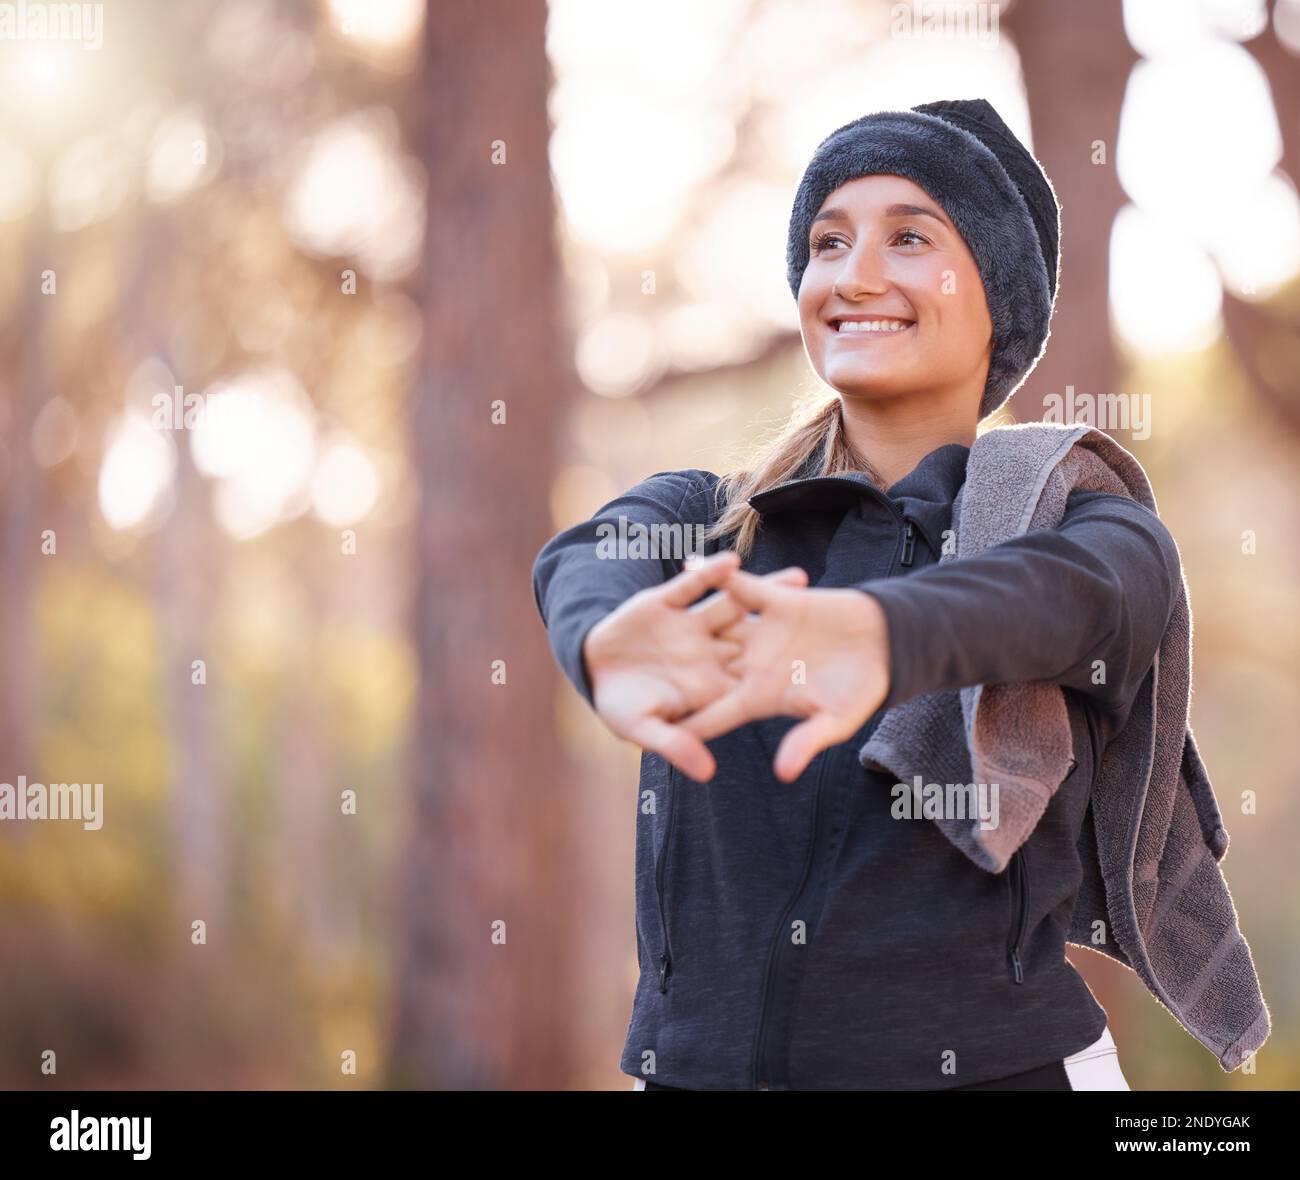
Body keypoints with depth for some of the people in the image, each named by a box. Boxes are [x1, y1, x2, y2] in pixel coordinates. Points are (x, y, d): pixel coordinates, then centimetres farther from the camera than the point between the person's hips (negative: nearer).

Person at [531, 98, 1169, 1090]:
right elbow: (589, 569, -16)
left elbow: (1059, 599, -23)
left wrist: (876, 632, -45)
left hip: (990, 1060, -2)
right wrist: (614, 642, -41)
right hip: (700, 1059, 2)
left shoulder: (1098, 538, 0)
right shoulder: (697, 518, 6)